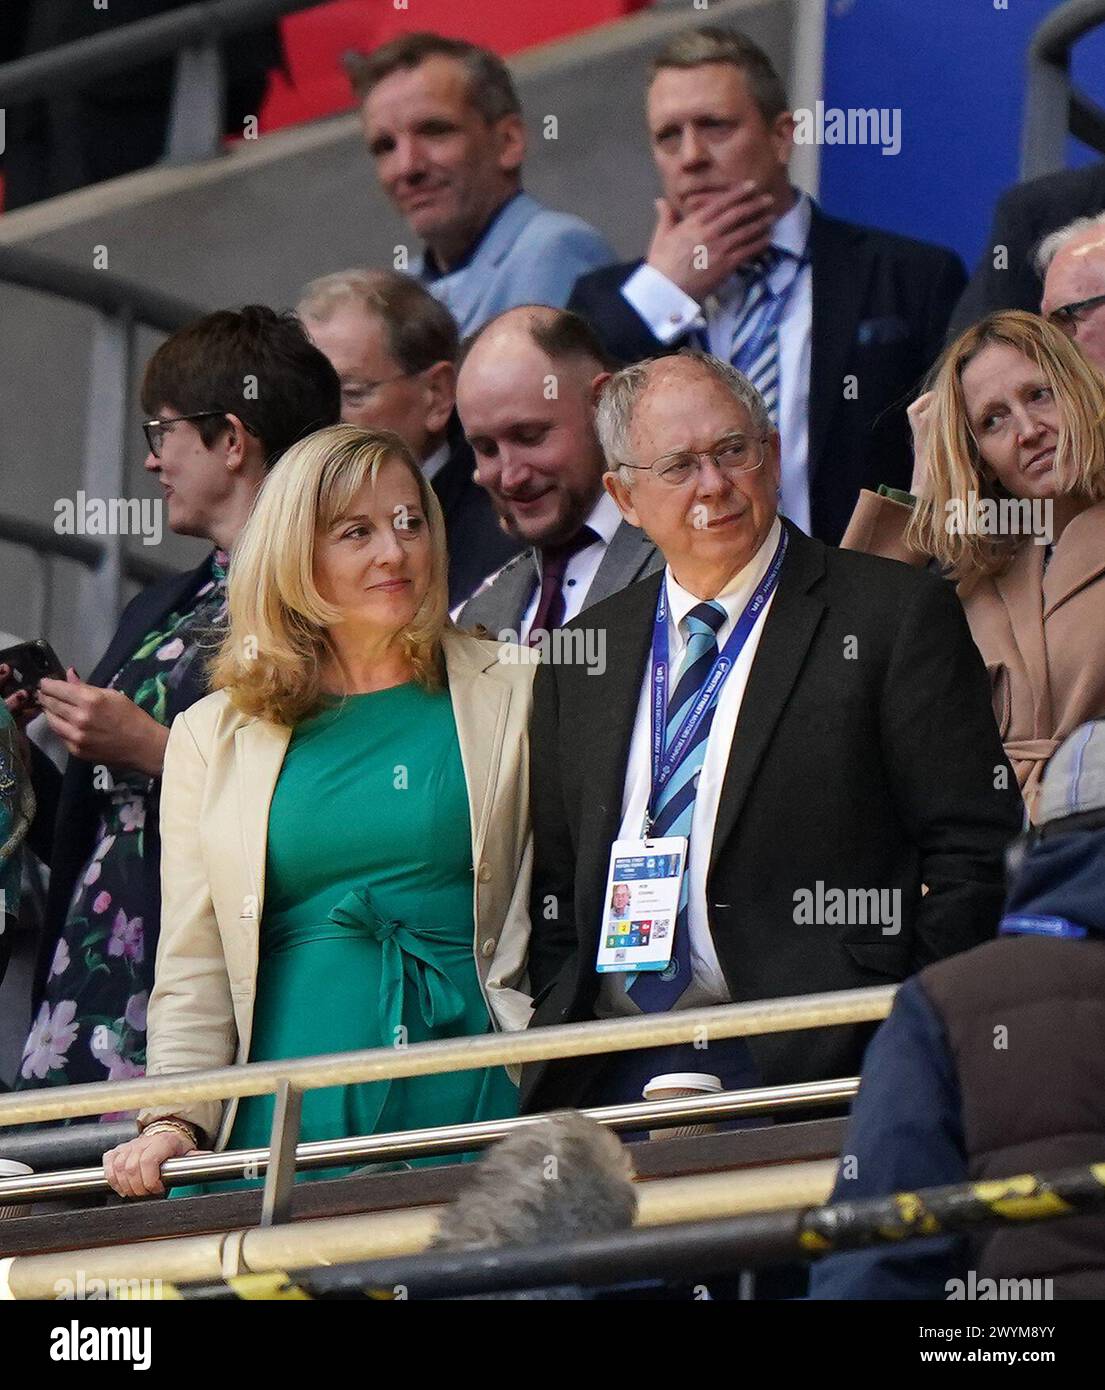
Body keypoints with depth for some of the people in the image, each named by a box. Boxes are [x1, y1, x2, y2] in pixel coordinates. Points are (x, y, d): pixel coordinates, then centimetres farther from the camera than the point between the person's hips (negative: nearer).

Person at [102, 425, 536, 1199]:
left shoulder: (512, 698, 11)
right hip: (287, 1123, 1)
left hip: (468, 1106, -1)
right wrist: (175, 1124, -1)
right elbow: (193, 964, 12)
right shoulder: (214, 736, 14)